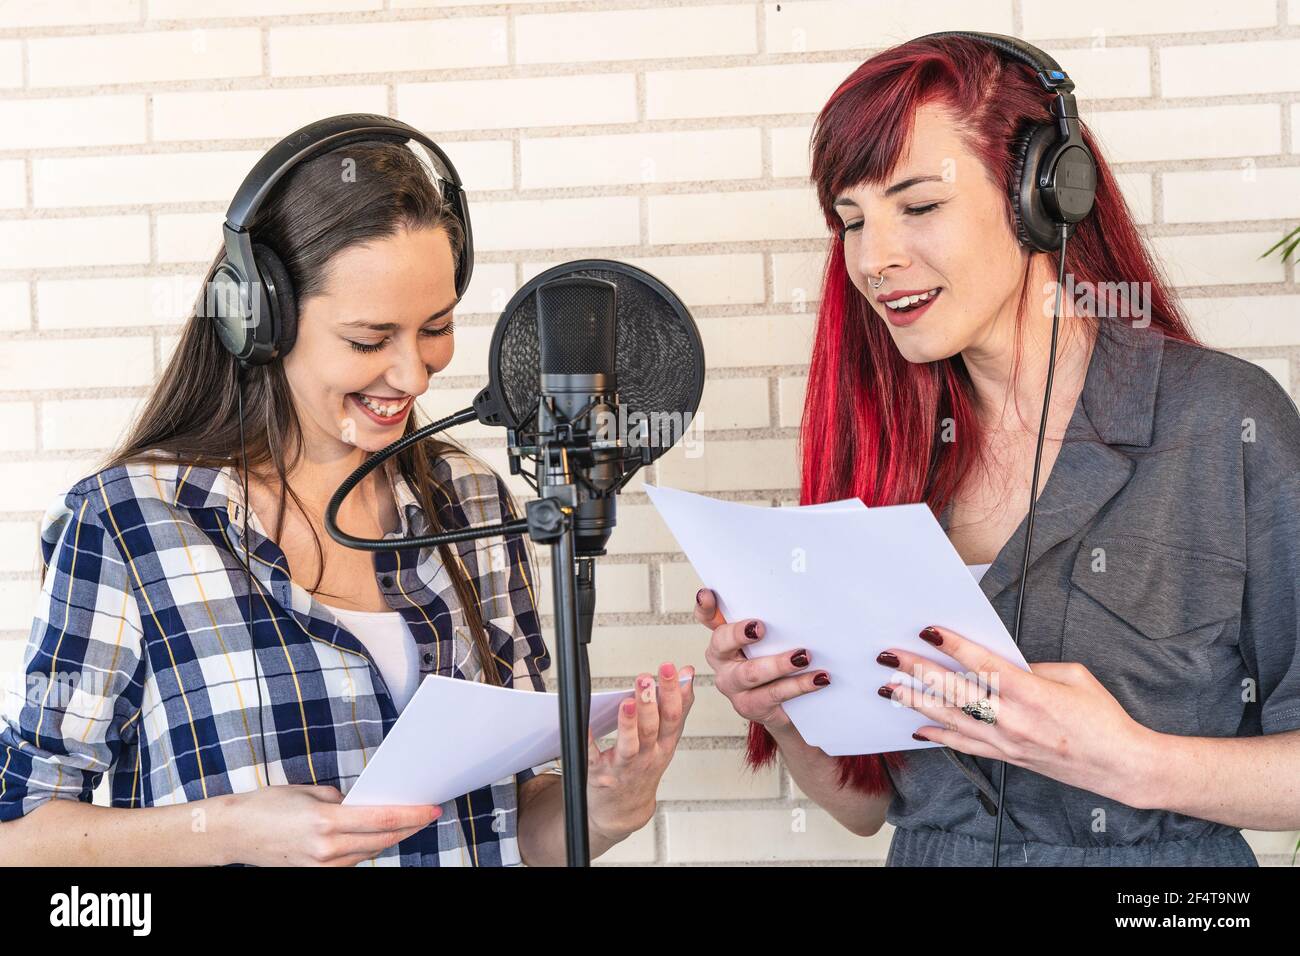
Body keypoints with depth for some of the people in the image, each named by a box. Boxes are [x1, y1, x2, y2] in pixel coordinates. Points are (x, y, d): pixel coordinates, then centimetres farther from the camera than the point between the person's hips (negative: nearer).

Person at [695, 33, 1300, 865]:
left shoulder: (1226, 420, -6)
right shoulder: (893, 446, 4)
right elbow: (867, 799, 8)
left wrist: (1133, 764, -19)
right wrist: (783, 715, -8)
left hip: (1159, 858, -2)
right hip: (929, 855, 3)